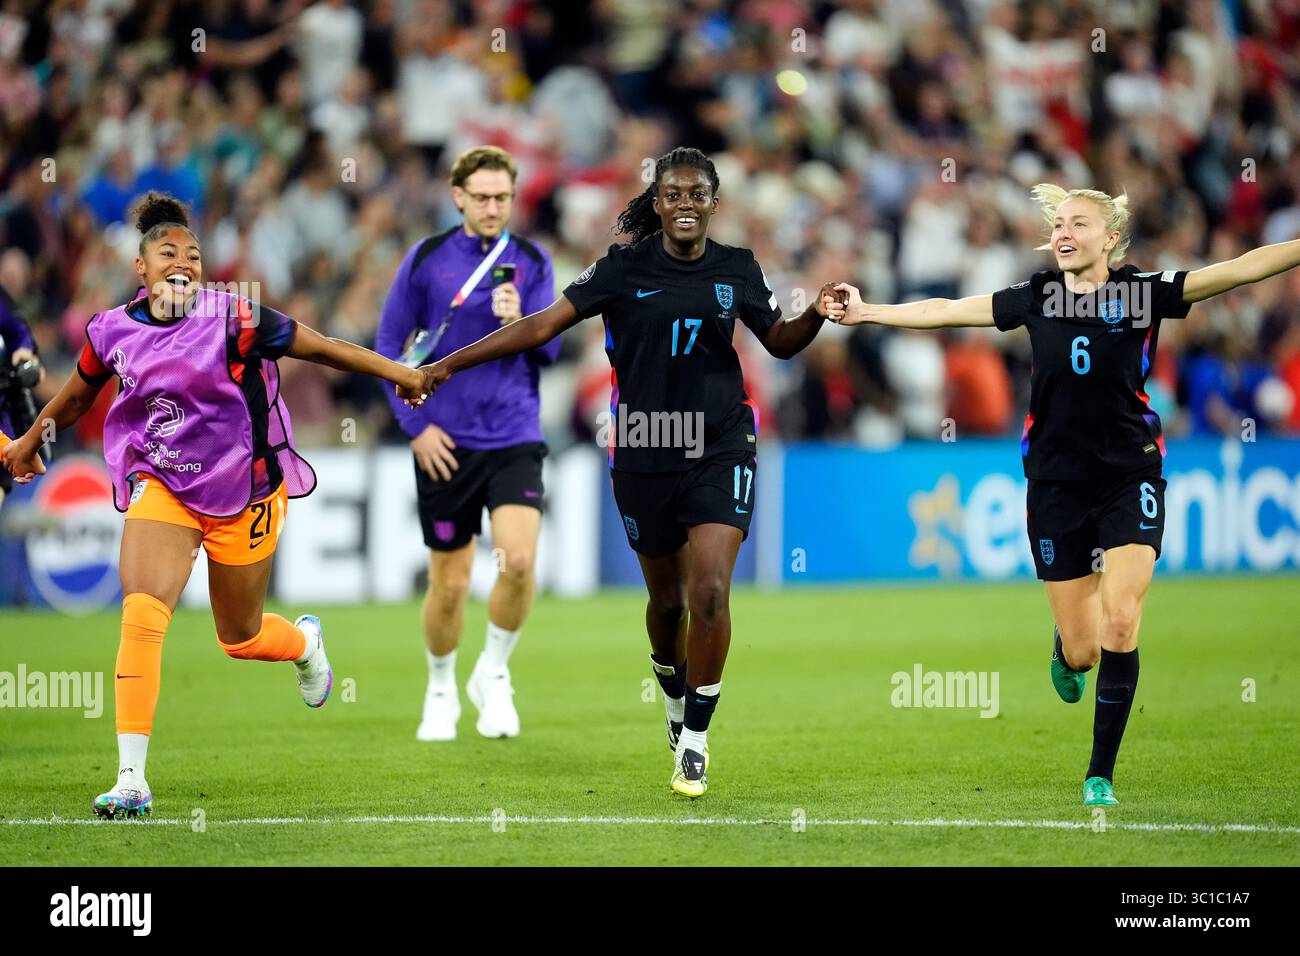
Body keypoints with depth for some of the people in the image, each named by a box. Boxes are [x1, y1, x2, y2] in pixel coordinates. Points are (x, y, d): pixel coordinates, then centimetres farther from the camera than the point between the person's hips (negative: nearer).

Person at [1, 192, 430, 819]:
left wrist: (397, 373, -11)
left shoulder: (232, 318, -14)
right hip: (159, 486, 2)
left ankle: (305, 642, 53)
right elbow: (79, 394, 18)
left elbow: (321, 348, -8)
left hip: (243, 491, -2)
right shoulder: (113, 331, -3)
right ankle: (131, 779, -20)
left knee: (239, 639, 12)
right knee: (142, 614, -22)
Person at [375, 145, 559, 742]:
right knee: (449, 582, 4)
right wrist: (415, 425, -4)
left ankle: (493, 675, 4)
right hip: (446, 444, 0)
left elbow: (549, 350, 0)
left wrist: (520, 322, -21)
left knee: (519, 561, -19)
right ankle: (440, 693, 27)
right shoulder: (426, 259, 0)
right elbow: (388, 345, 4)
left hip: (515, 440, 0)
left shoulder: (532, 262, 4)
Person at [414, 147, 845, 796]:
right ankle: (674, 697, 41)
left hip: (720, 446, 0)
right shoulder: (625, 268, -4)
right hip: (644, 453, 0)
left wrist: (816, 315, -8)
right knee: (666, 597, 11)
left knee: (710, 593, -15)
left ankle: (695, 735, -1)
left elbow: (780, 342, 15)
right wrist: (449, 365, -8)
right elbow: (543, 325, -5)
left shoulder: (737, 270, 2)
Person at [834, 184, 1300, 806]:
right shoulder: (1036, 298, 3)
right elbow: (948, 310, 14)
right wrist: (867, 312, 17)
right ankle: (1067, 648, 43)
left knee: (1120, 626, -15)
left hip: (1130, 480, -2)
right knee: (1082, 651, 3)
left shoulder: (1144, 292, -4)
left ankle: (1101, 774, -3)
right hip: (1056, 485, 2)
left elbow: (1241, 269, -11)